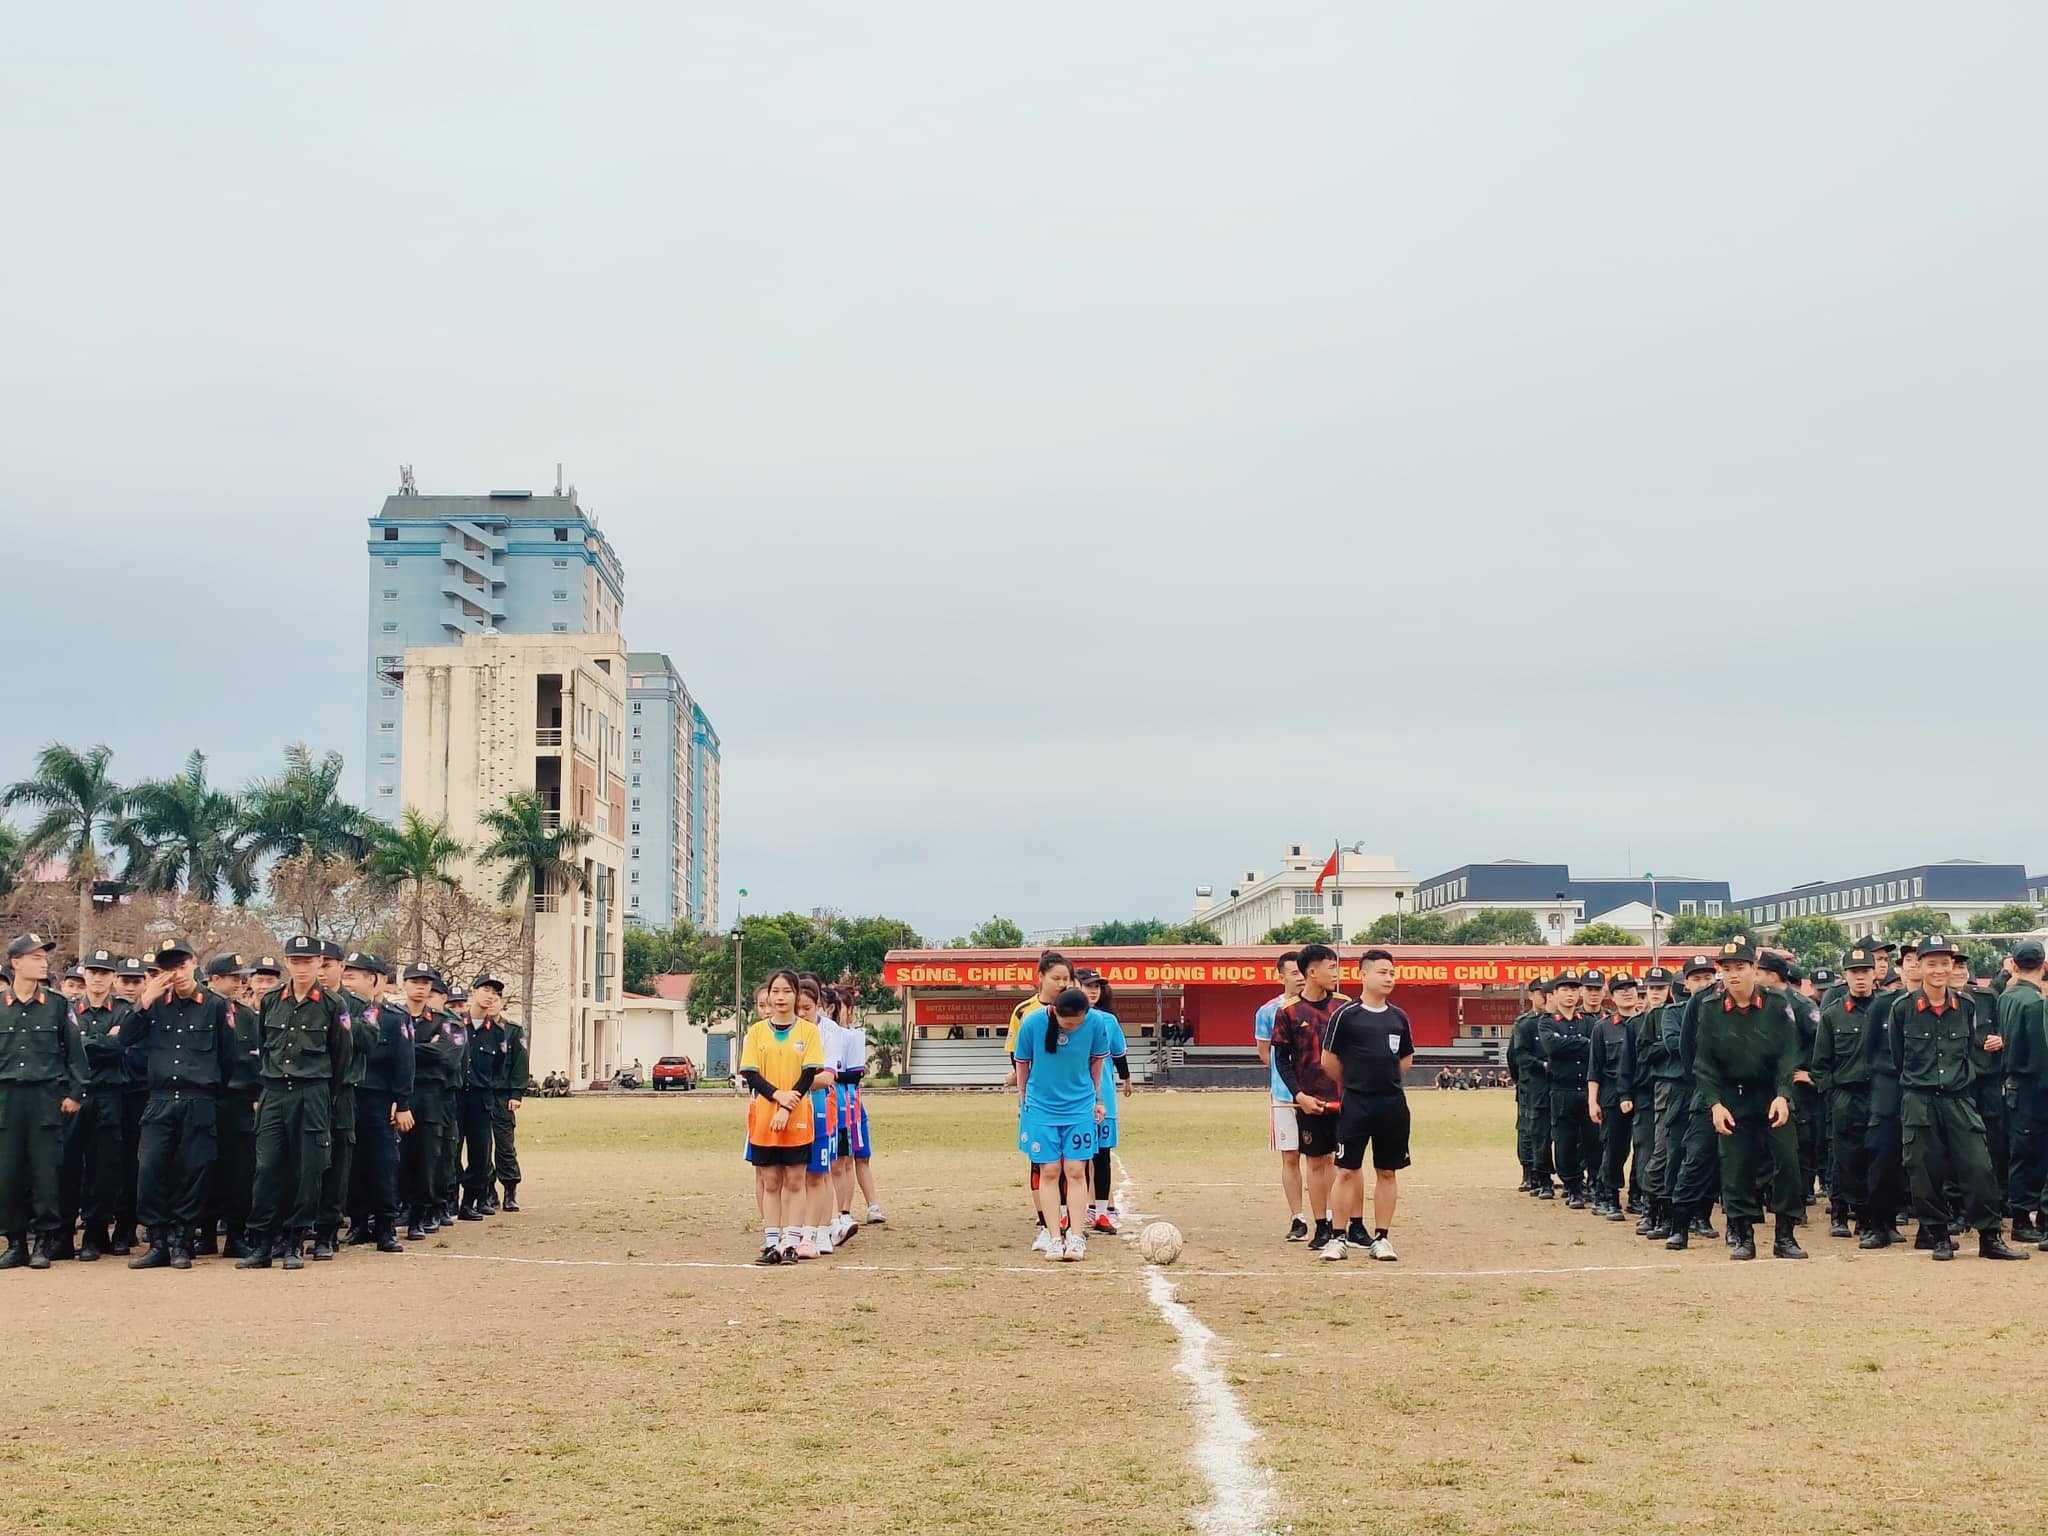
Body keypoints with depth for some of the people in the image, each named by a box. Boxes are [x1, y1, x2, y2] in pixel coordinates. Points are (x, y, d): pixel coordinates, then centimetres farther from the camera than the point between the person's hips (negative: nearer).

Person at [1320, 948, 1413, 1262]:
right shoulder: (1345, 1014, -5)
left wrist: (1382, 1078, 11)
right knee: (1347, 1170, -3)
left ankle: (1381, 1237, 13)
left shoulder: (1399, 1017, 9)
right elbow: (1328, 1061, 0)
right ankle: (1340, 1236, 5)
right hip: (1355, 1104, -4)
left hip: (1392, 1103, 4)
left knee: (1387, 1172, 6)